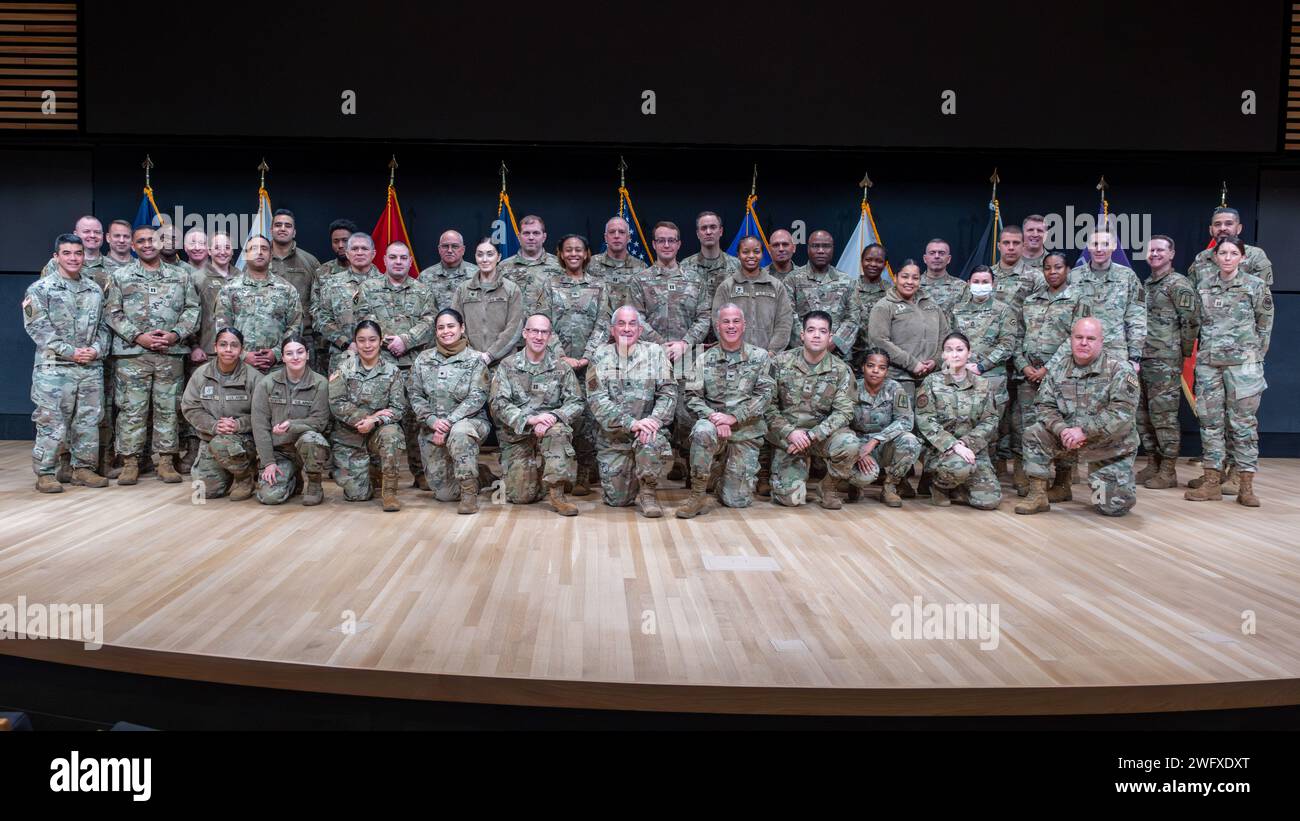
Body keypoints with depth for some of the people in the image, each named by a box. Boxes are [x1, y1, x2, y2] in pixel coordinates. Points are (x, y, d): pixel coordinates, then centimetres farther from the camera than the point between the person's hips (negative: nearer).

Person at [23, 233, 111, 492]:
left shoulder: (95, 290, 14)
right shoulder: (40, 289, -1)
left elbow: (103, 325, 15)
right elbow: (38, 327, -8)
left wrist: (97, 349, -4)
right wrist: (70, 352, -14)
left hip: (92, 367, 5)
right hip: (54, 367, -4)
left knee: (89, 421, 8)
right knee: (51, 422, -3)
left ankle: (84, 468, 19)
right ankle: (45, 473, 5)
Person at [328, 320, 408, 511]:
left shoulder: (392, 371, 0)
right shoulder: (344, 368, 0)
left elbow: (398, 408, -6)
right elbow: (336, 404, -9)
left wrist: (374, 422, -24)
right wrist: (369, 416, -18)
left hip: (379, 432, 0)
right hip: (349, 436, 0)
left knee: (391, 433, -37)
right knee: (357, 494, -10)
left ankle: (389, 491, -21)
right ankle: (371, 474, 27)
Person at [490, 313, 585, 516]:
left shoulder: (561, 367, 5)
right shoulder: (508, 365, 3)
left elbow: (576, 403, -1)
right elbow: (498, 403, -7)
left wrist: (553, 416, -22)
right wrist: (528, 419, -23)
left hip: (549, 428, 0)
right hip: (516, 436, 0)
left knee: (558, 430, -37)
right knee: (521, 496, -11)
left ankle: (556, 494, -28)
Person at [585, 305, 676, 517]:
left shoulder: (656, 353, 4)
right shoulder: (600, 356, 1)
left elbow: (668, 393, -3)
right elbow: (597, 399, -10)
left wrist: (654, 420, -23)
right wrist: (631, 423, -23)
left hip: (647, 432, 0)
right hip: (612, 437, 1)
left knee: (651, 438, -37)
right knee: (617, 499, -4)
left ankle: (648, 492, -13)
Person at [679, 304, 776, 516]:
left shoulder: (760, 357, 5)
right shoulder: (704, 360, 8)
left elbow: (764, 394, -4)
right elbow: (692, 397, 2)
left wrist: (733, 417, -16)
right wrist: (711, 416, -19)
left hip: (747, 433, 0)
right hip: (714, 426, 0)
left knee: (738, 500, -9)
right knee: (703, 431, -38)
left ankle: (732, 480, 29)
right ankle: (697, 496, -24)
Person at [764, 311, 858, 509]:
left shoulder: (841, 370, -1)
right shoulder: (781, 362, -1)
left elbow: (843, 411, -8)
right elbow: (768, 405, -1)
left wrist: (811, 435, -21)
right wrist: (790, 432, -16)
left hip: (823, 434, 1)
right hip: (786, 437, -1)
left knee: (848, 444, -33)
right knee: (791, 497, -18)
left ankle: (830, 486, -2)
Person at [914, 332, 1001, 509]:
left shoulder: (982, 385, 11)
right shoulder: (931, 383, 2)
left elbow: (990, 421, 3)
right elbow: (925, 422, -8)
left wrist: (965, 443, -14)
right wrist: (954, 445, -20)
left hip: (973, 449, 3)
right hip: (939, 448, -3)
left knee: (990, 500, -16)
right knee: (960, 467, -37)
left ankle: (952, 486, 14)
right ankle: (937, 484, -2)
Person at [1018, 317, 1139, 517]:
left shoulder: (1119, 369, -13)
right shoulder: (1058, 371, 1)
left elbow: (1122, 410, -24)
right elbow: (1045, 406, -2)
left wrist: (1084, 431, -29)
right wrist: (1062, 430, -23)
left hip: (1113, 446, -3)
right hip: (1070, 437, 3)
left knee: (1112, 506, -8)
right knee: (1034, 434, -19)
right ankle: (1038, 497, -8)